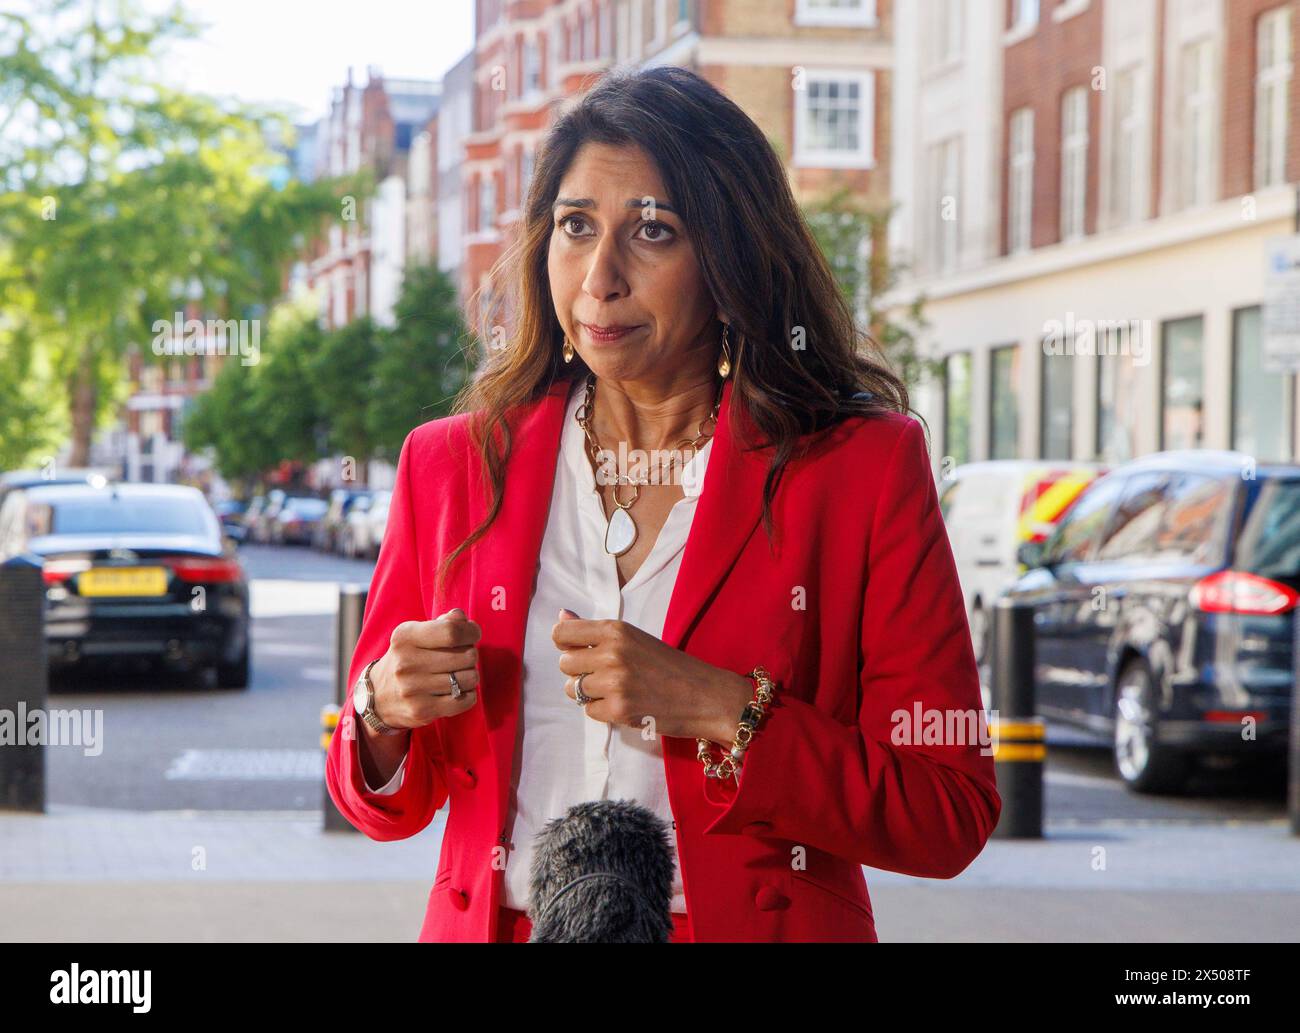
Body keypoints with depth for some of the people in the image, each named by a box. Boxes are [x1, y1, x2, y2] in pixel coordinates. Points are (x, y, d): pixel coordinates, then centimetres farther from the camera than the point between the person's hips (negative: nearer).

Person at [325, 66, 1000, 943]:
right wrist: (386, 714, -13)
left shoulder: (865, 466, -5)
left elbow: (951, 816, -9)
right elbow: (387, 807, 9)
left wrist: (717, 712, -19)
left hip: (751, 925, -2)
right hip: (501, 923, 2)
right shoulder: (450, 463, 3)